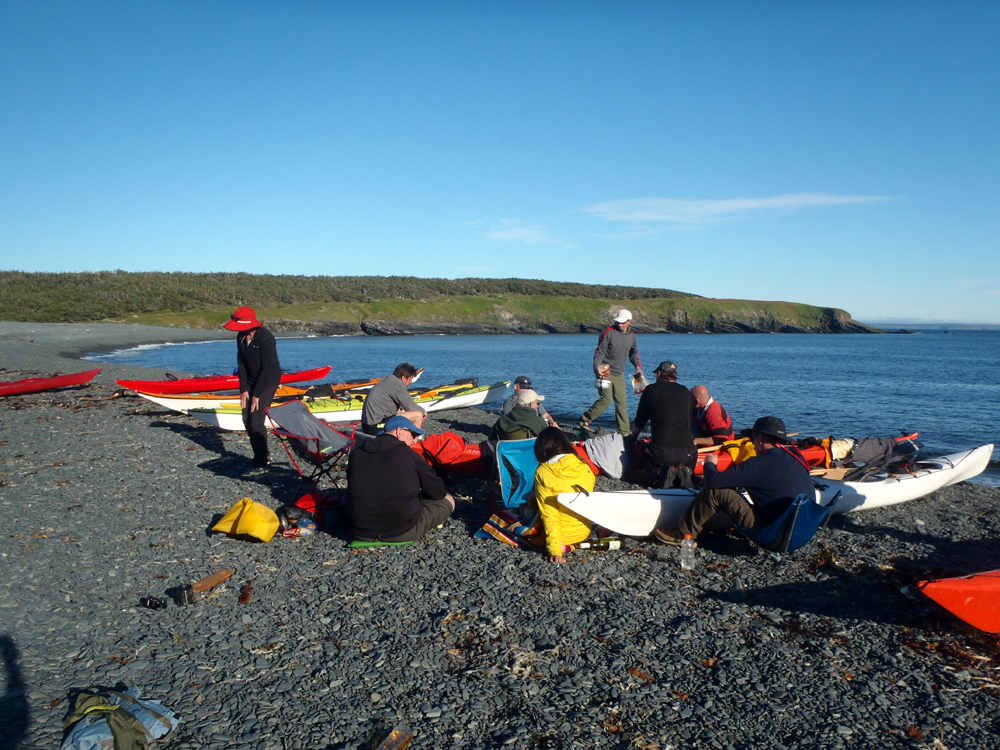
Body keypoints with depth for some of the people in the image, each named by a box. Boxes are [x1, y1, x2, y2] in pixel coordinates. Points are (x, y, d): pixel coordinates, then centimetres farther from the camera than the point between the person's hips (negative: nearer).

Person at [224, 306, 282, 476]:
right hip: (251, 380, 8)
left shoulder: (265, 339, -23)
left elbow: (267, 369, -22)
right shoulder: (241, 338, 0)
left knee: (256, 420, -14)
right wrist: (243, 390, -5)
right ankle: (261, 454, 20)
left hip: (268, 381, -8)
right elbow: (241, 364, 3)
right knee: (247, 419, 5)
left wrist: (257, 395, -20)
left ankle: (260, 465, -10)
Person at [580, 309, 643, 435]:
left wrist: (637, 366, 12)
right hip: (605, 372, -5)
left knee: (621, 402, 4)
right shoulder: (609, 332, -8)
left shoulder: (632, 336, 9)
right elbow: (599, 351, -10)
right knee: (606, 399, -16)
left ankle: (623, 432, 10)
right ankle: (585, 419, -1)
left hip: (619, 374, 5)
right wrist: (597, 367, -24)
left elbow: (633, 353, 26)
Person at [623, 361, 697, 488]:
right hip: (688, 453, 3)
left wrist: (632, 439, 36)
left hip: (660, 452, -3)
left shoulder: (651, 390, 8)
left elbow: (638, 424, 16)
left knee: (630, 474, 13)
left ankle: (661, 474, -13)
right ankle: (683, 471, -1)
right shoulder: (686, 392, 16)